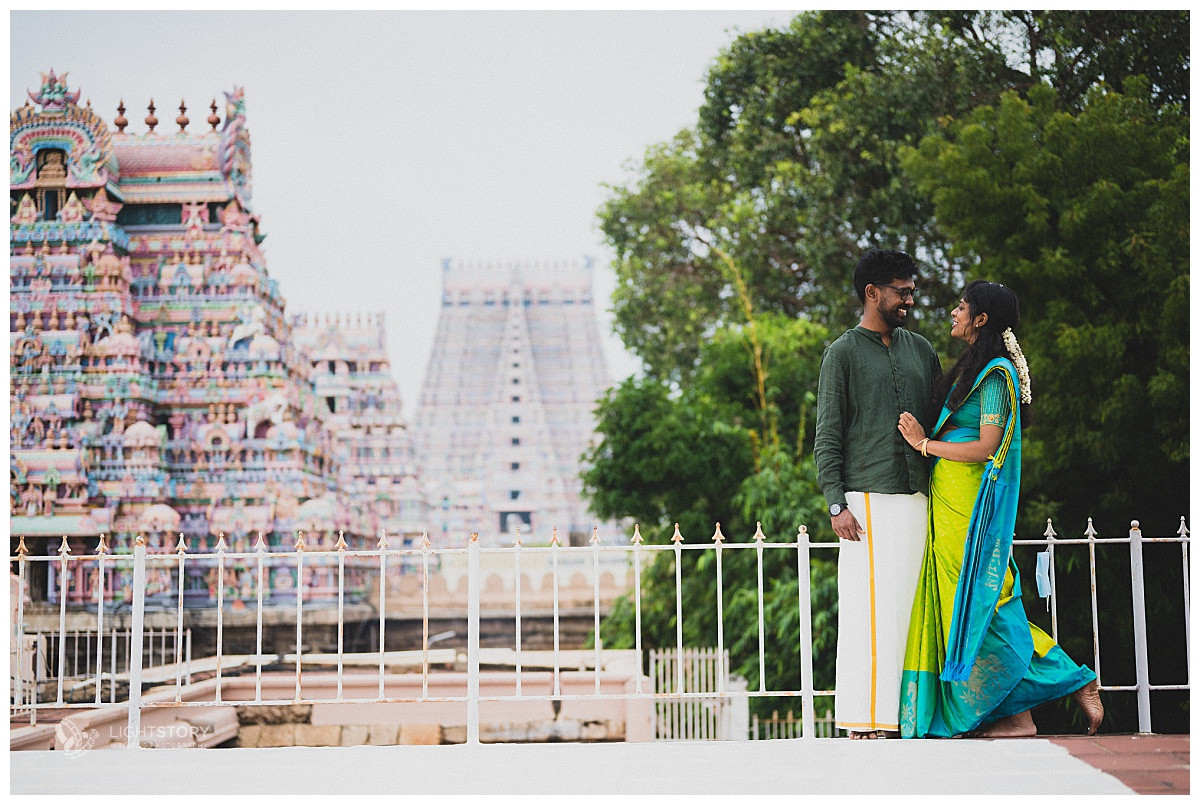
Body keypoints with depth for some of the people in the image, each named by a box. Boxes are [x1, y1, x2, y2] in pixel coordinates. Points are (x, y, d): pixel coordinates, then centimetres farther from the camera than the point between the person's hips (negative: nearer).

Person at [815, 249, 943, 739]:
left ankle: (908, 711, 7)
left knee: (911, 607, 3)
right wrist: (836, 504, -11)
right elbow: (827, 437, -2)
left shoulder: (921, 350, 17)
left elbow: (942, 424, 21)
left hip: (918, 499, 5)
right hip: (869, 499, -5)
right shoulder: (843, 353, 2)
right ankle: (863, 720, -5)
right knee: (870, 609, -7)